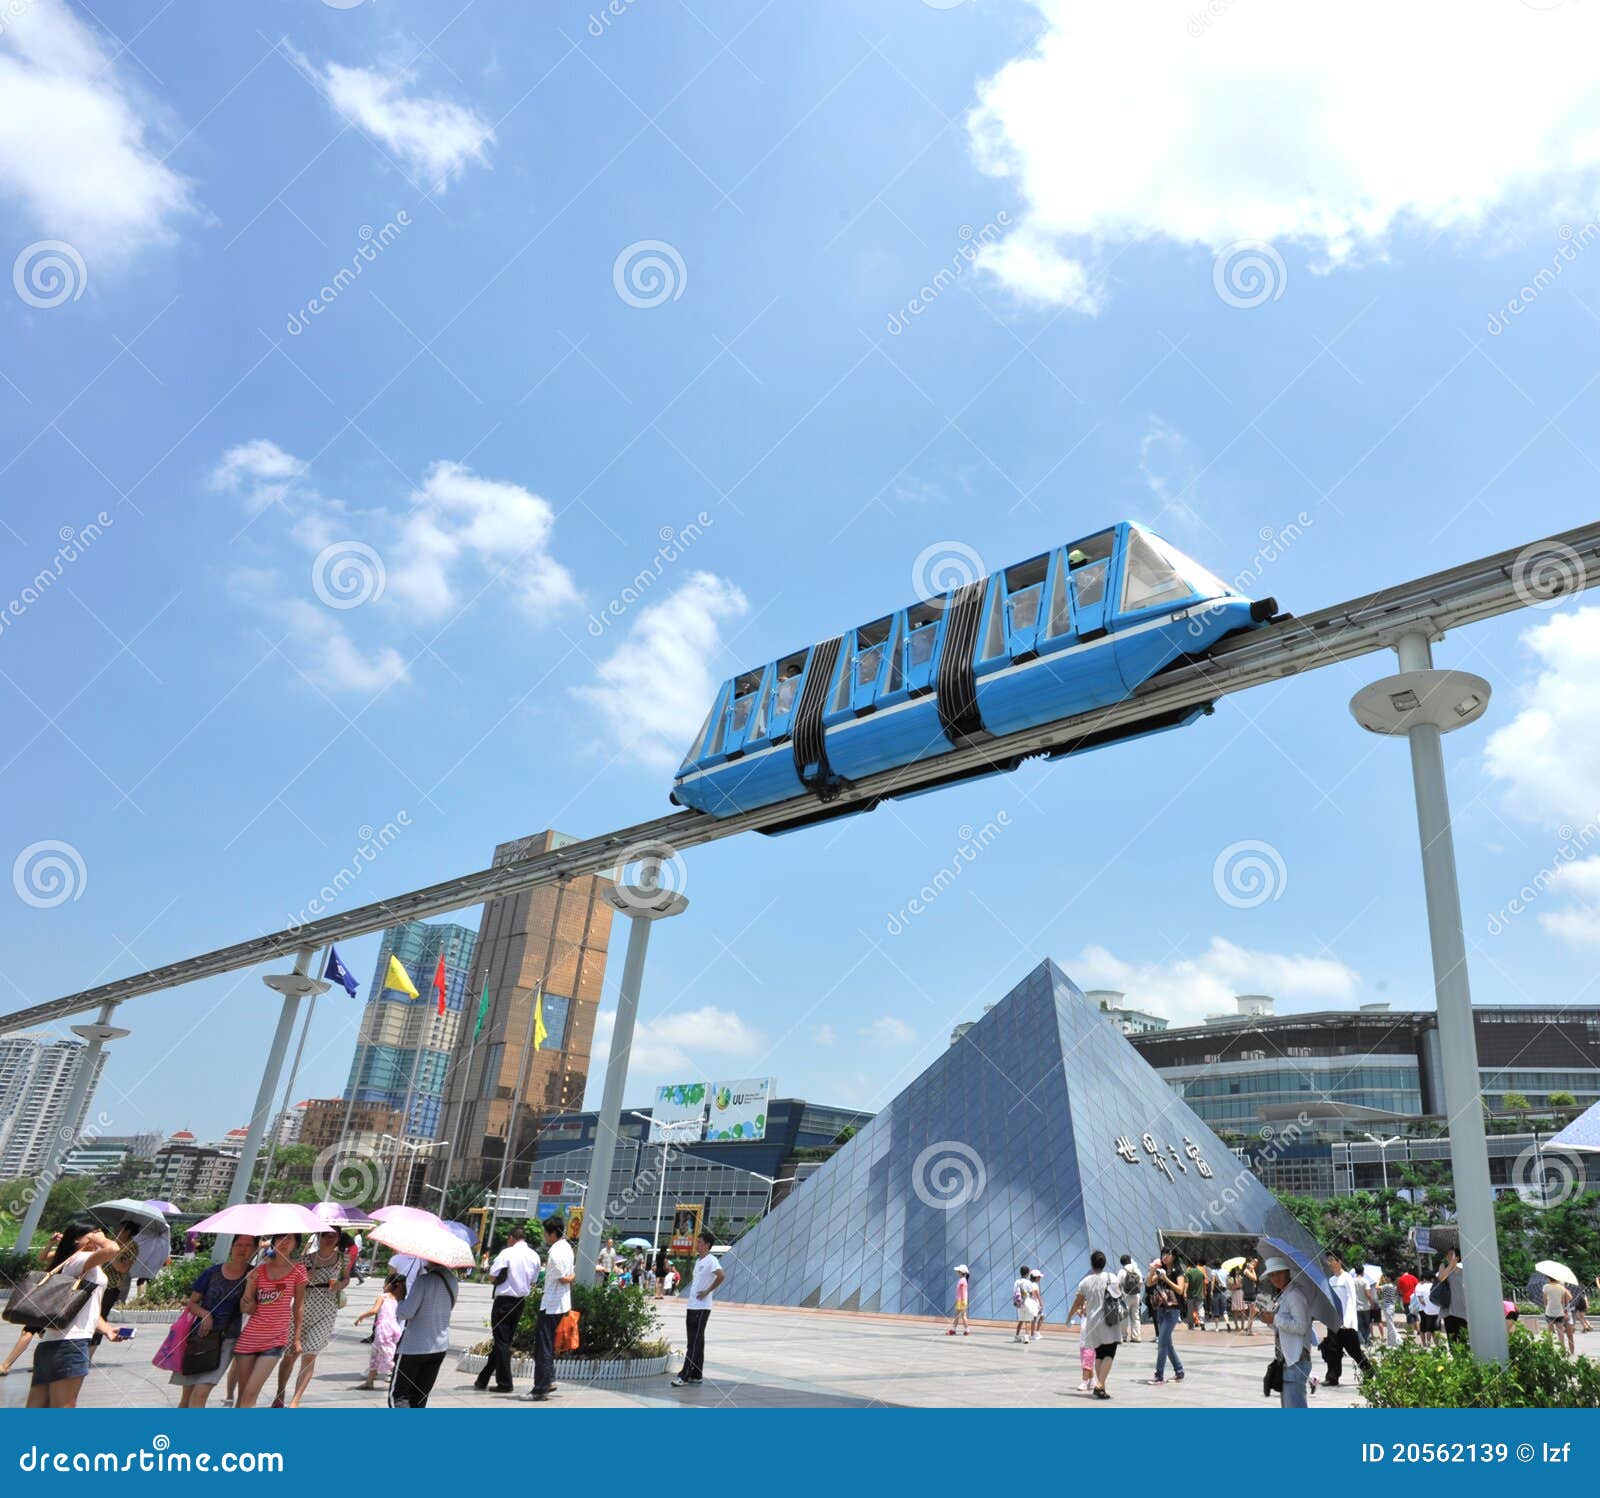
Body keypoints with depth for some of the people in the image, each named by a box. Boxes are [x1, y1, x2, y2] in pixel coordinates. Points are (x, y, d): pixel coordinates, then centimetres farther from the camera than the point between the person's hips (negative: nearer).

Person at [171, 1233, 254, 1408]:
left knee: (200, 1393, -16)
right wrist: (205, 1314, -13)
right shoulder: (213, 1272, 0)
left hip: (226, 1340, -2)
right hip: (199, 1335, 2)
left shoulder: (252, 1276, -3)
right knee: (187, 1396, 11)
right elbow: (192, 1303, 7)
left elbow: (244, 1308, -11)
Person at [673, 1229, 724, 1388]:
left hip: (701, 1308, -9)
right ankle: (696, 1375, 19)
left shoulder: (711, 1260, -13)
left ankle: (684, 1375, -6)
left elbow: (721, 1276, -28)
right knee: (695, 1341, 12)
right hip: (692, 1306, 9)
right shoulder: (698, 1260, 16)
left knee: (695, 1342, -7)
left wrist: (707, 1291, -21)